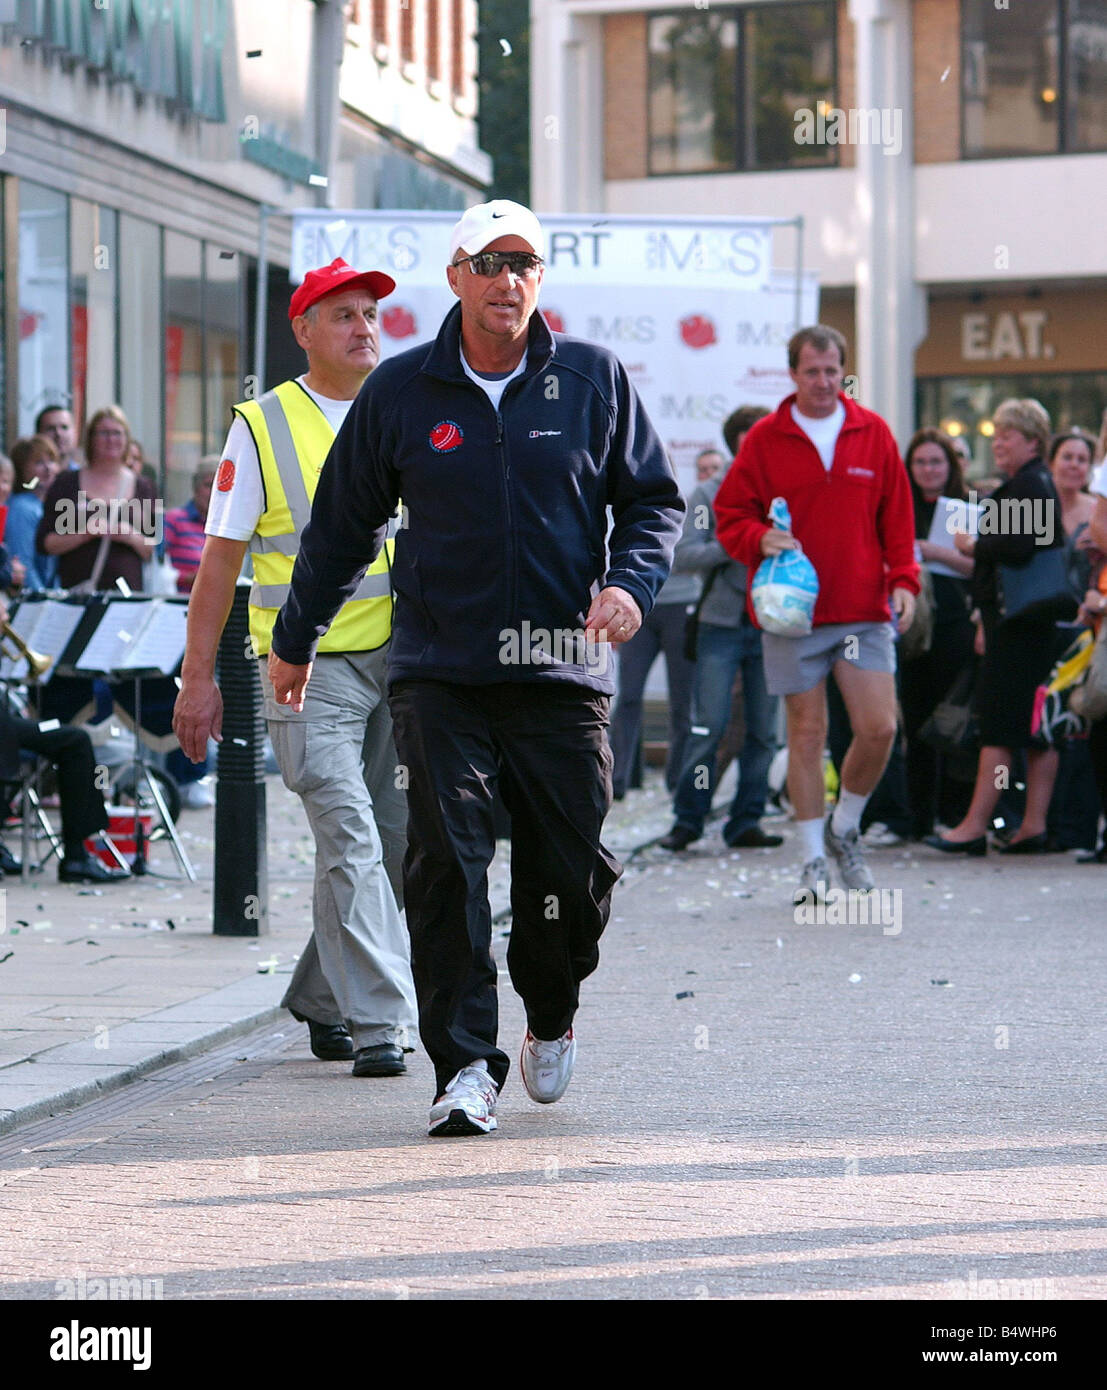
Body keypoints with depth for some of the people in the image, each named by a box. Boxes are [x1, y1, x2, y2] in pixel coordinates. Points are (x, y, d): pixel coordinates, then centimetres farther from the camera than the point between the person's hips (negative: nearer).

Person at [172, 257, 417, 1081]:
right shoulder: (262, 426, 1)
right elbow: (222, 556, 1)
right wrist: (199, 675, -3)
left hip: (406, 657, 4)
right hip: (311, 665, -4)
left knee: (396, 844, 8)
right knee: (350, 841, -13)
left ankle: (321, 997, 27)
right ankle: (379, 1023, -11)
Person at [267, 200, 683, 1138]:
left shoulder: (594, 380, 5)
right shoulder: (400, 392, 4)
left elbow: (654, 498, 11)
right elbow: (341, 527, 14)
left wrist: (631, 583, -9)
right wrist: (295, 640, 22)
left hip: (563, 673, 1)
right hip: (440, 673, 0)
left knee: (572, 873, 3)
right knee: (445, 867, -11)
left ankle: (552, 1017, 32)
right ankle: (464, 1066, -4)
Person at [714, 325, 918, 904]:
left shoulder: (873, 434, 8)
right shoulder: (765, 438, 3)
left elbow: (896, 515, 12)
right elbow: (731, 515, 6)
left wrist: (903, 579, 1)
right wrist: (760, 538, -15)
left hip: (864, 612, 1)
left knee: (879, 728, -7)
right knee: (807, 733, 1)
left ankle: (844, 828, 19)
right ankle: (814, 861, 10)